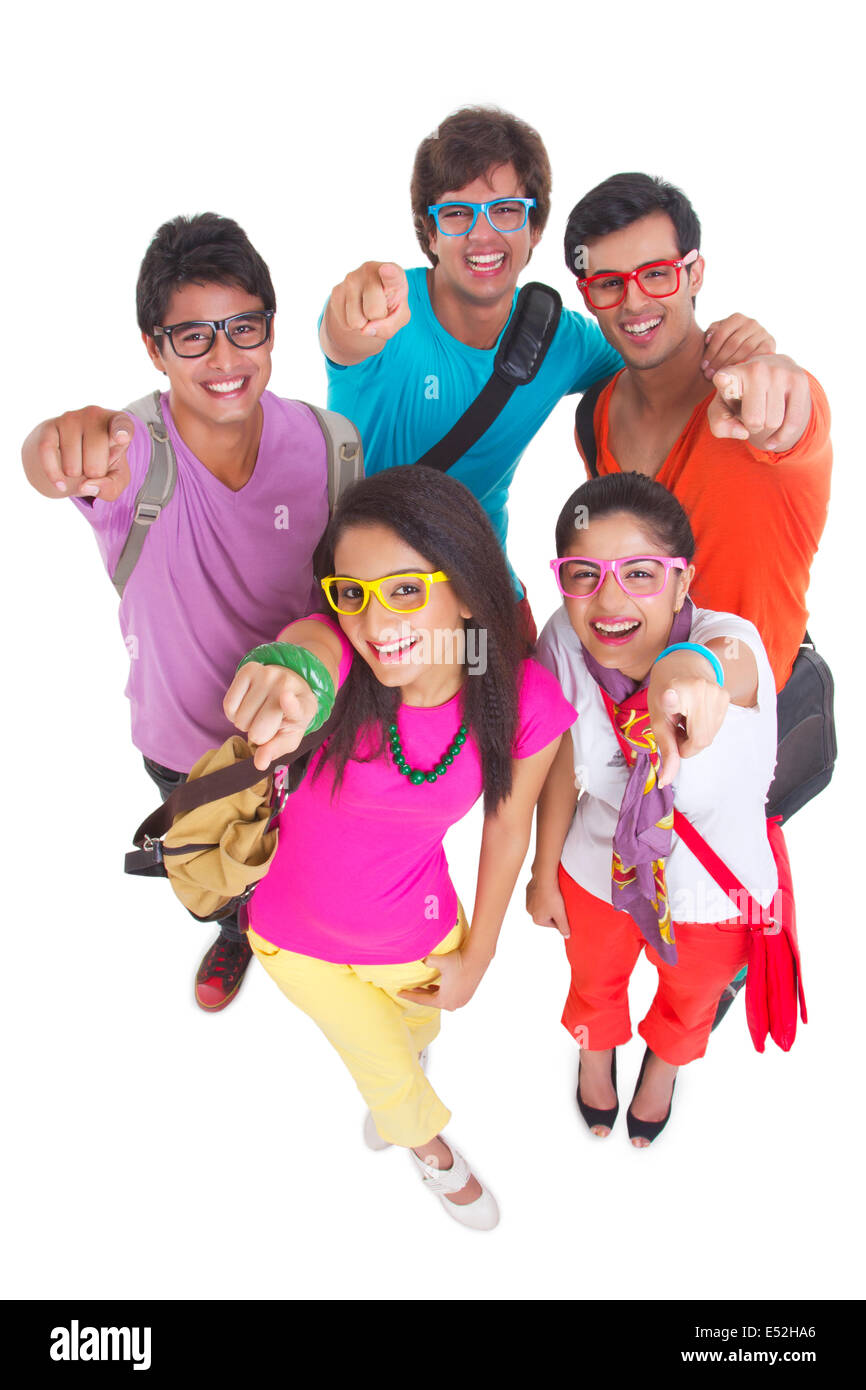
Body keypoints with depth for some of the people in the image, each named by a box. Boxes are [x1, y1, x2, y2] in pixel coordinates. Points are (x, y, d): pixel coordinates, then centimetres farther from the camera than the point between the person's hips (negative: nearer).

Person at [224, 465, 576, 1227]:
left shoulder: (526, 703, -26)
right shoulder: (334, 650, -31)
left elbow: (507, 827, -9)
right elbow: (304, 654, -56)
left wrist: (476, 956, 1)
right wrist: (286, 680, -81)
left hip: (417, 938, 1)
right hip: (295, 936, -1)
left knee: (414, 1035, 32)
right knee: (388, 1071, 24)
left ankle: (390, 1098, 73)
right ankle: (429, 1146, 62)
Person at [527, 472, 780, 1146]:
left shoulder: (729, 641, -36)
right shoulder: (566, 643, -26)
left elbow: (720, 658, -62)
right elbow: (565, 764, -11)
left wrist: (686, 671, -86)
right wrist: (545, 874, 2)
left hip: (715, 894, -1)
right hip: (598, 875, 2)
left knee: (690, 997, 32)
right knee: (594, 980, 33)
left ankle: (665, 1064, 70)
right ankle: (598, 1051, 71)